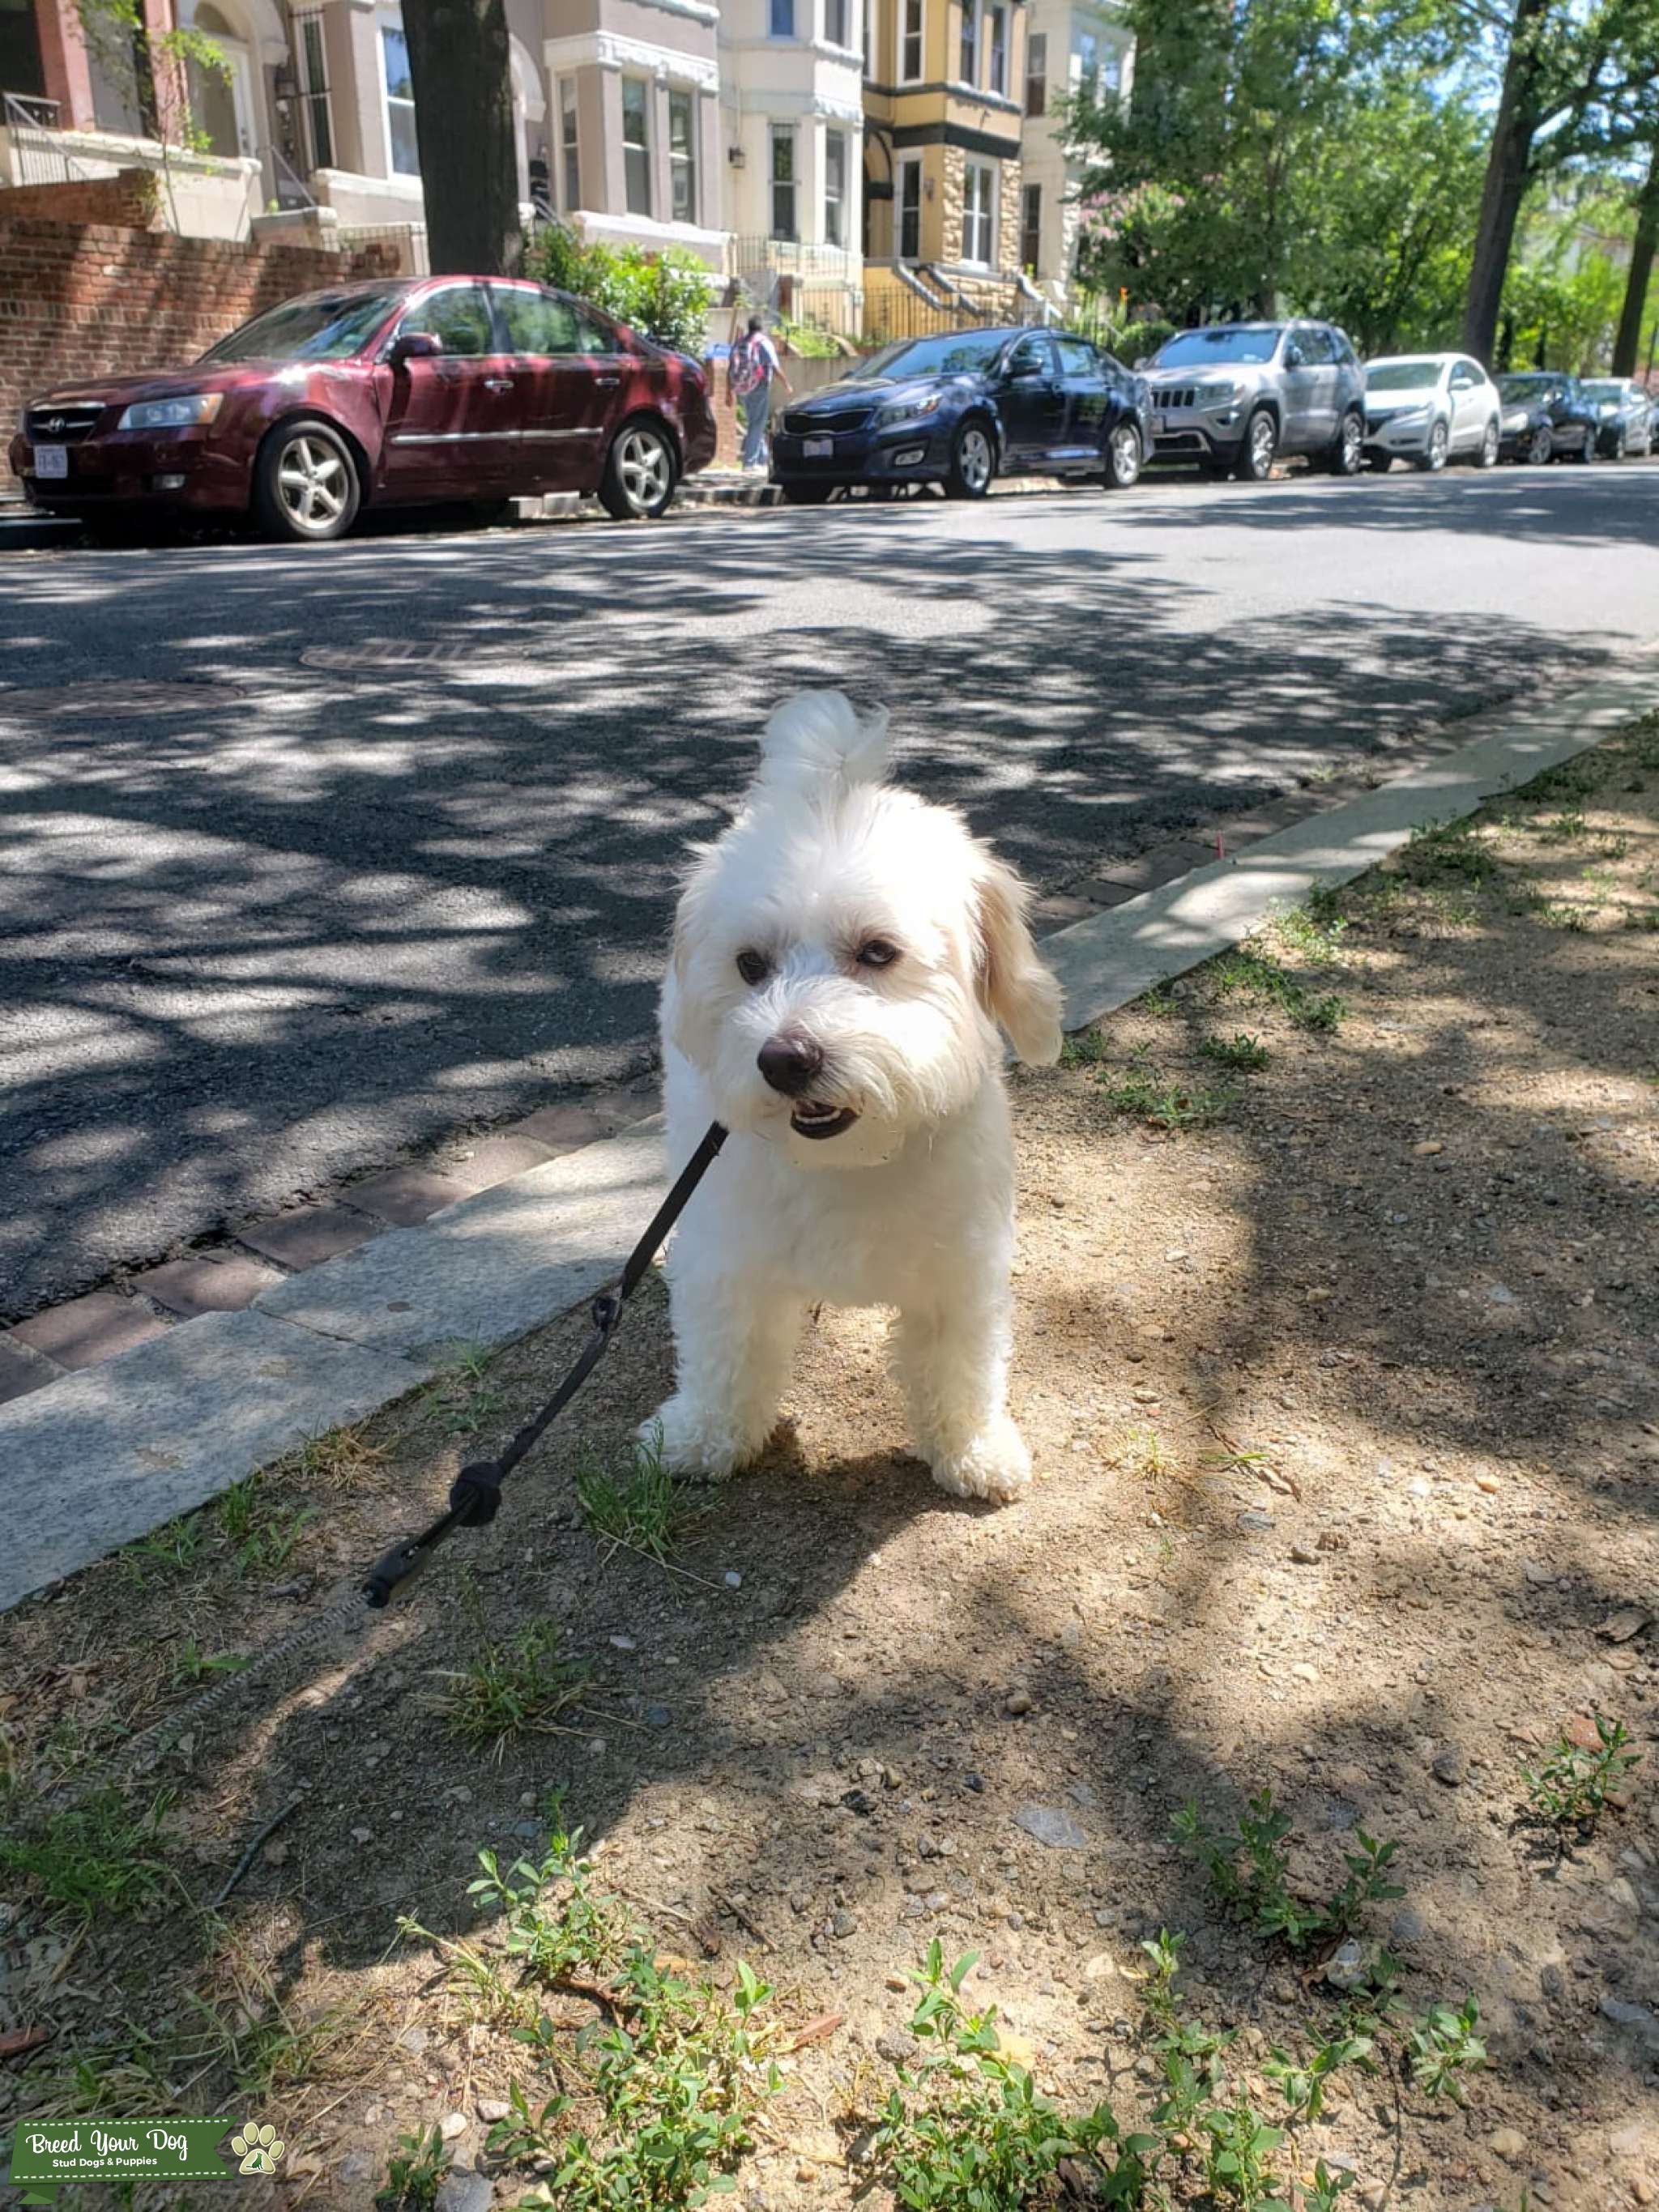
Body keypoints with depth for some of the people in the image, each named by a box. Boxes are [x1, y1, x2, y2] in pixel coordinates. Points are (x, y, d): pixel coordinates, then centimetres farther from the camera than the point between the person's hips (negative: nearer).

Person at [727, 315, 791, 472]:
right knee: (757, 425, -4)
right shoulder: (764, 343, -7)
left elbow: (730, 371, 12)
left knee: (755, 424, 17)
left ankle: (762, 460, 22)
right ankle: (750, 462, -9)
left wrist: (730, 392, 16)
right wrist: (787, 385, 3)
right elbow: (776, 369, -10)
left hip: (743, 390, 7)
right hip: (759, 388, -7)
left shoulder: (739, 344, 12)